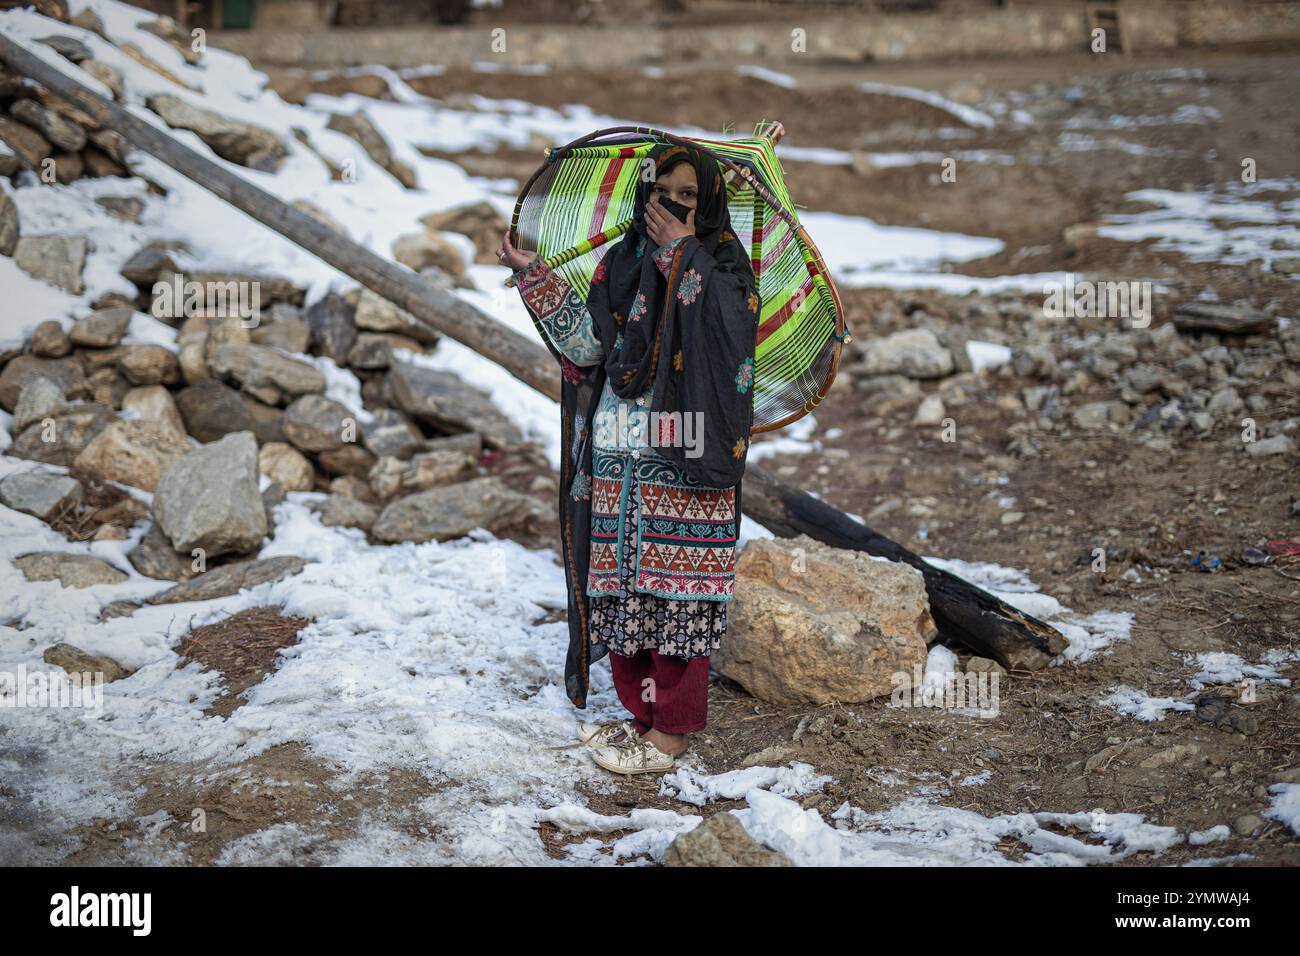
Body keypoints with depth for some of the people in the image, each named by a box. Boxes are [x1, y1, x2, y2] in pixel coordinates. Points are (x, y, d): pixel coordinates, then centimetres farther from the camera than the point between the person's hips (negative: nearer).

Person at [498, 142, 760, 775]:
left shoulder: (724, 263, 0)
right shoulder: (623, 261, 13)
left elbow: (727, 330, -20)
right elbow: (587, 346, 4)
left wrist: (682, 253, -15)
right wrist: (533, 275, -2)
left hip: (682, 459, -5)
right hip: (618, 458, 5)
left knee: (675, 586, -3)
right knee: (622, 582, 9)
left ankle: (673, 728, 6)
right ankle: (641, 711, 22)